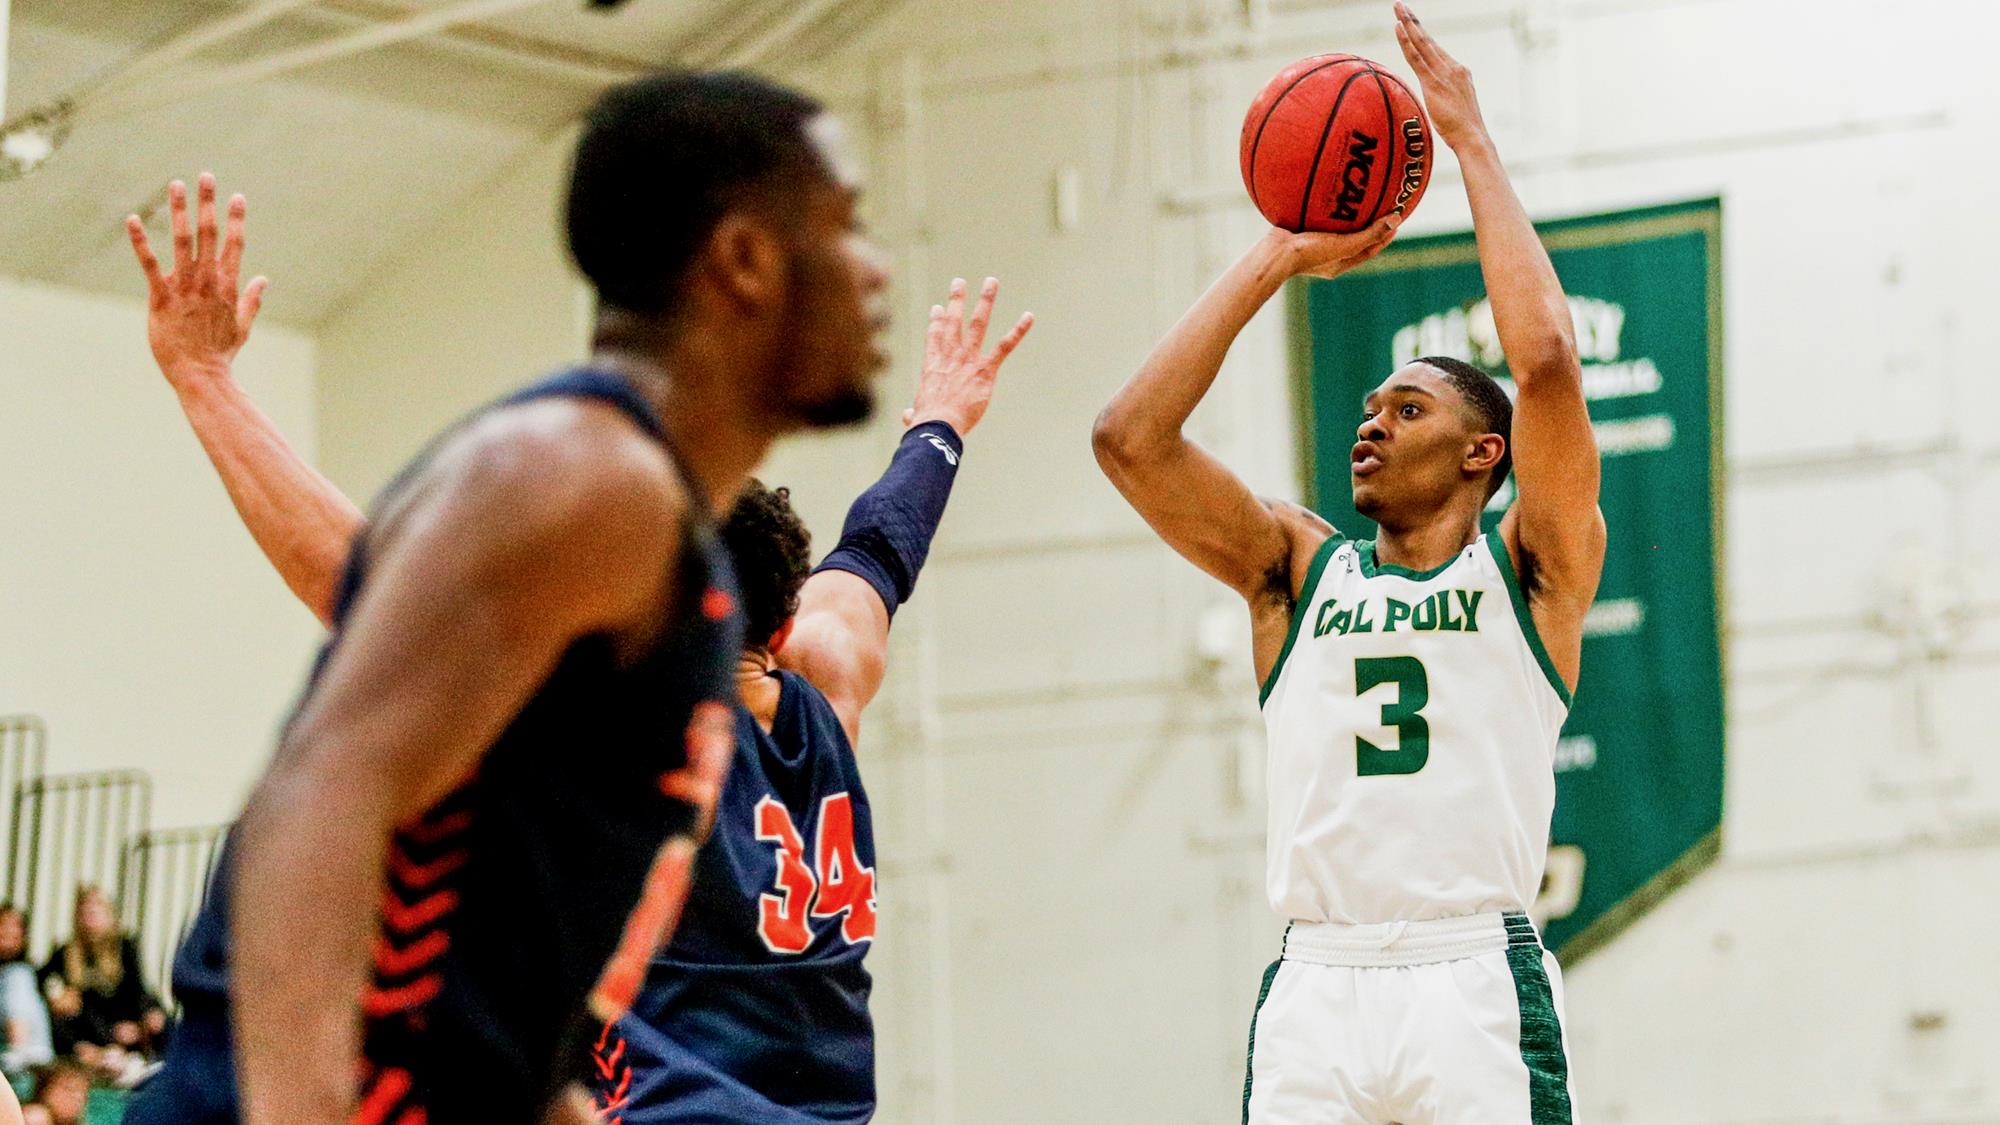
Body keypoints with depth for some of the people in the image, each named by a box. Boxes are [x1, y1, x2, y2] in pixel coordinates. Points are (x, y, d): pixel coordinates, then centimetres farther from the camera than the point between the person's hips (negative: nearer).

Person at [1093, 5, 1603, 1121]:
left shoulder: (1532, 567, 9)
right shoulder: (1299, 566, 18)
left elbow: (1545, 359, -7)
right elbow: (1130, 438, 6)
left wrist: (1471, 138, 0)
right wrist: (1279, 258, 10)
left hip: (1478, 984, -3)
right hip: (1317, 987, 3)